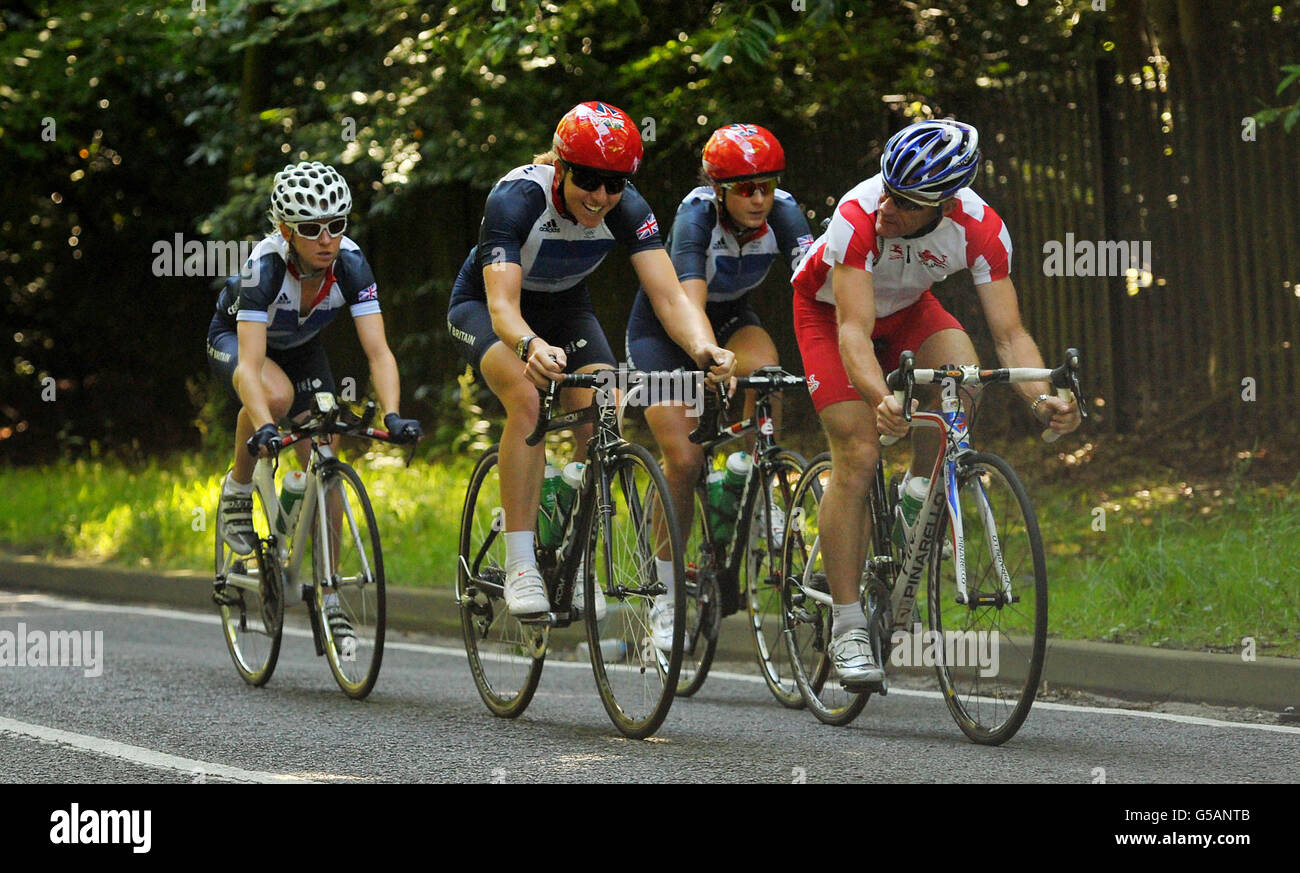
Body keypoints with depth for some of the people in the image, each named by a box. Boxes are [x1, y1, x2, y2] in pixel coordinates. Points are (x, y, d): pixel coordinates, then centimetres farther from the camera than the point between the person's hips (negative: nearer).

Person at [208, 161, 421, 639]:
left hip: (300, 346, 3)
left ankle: (329, 596, 3)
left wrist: (392, 415, -50)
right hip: (234, 337, -3)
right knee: (276, 395, -37)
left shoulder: (350, 264, -29)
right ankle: (238, 489, -11)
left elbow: (378, 350, -34)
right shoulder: (265, 265, -39)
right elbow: (251, 364, -47)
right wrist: (263, 428, -63)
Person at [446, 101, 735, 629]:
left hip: (564, 306, 4)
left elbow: (669, 294, -31)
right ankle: (520, 568, -28)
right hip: (482, 305, -4)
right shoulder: (516, 198, -35)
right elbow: (503, 305, -45)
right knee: (528, 398, -32)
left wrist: (703, 348, -53)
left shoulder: (627, 209, -24)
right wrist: (531, 346, -68)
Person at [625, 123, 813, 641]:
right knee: (683, 460, -17)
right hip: (661, 326, -3)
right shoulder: (696, 216, -31)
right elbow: (691, 303, -44)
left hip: (731, 317, 3)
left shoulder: (781, 213, -22)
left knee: (764, 368, -34)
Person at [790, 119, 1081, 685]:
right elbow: (853, 331, -44)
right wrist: (880, 399, -63)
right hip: (829, 308, -3)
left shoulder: (980, 229, -30)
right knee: (857, 456, -16)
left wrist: (1041, 398, -48)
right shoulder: (859, 215, -39)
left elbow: (1009, 333, -30)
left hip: (906, 309, 3)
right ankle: (847, 628, -8)